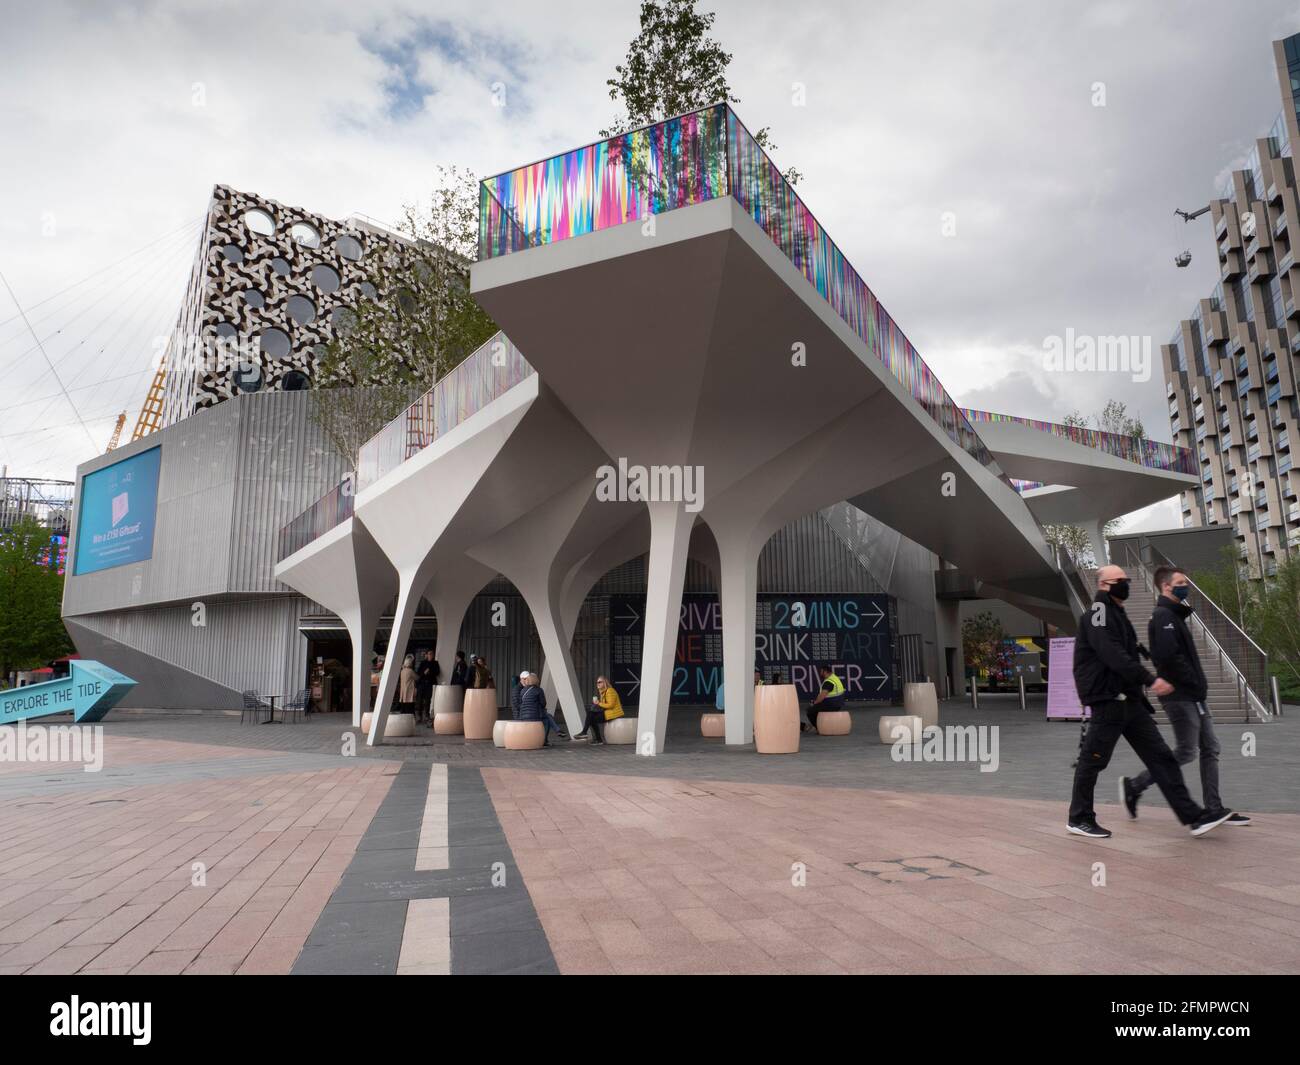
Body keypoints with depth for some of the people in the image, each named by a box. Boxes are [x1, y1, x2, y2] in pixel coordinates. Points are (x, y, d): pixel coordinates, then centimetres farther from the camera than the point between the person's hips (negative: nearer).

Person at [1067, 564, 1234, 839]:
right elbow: (1112, 654, -23)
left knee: (1161, 757, 5)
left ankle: (1194, 817, 6)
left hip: (1130, 700, 10)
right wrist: (1150, 679, -26)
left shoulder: (1116, 613, 20)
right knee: (1093, 761, -1)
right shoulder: (1099, 610, -10)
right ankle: (1079, 819, 9)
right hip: (1107, 700, -9)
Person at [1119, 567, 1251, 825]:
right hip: (1180, 696, -10)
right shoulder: (1164, 616, -15)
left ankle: (1214, 808, 14)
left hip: (1193, 697, 10)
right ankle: (1133, 786, 4)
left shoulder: (1175, 615, 18)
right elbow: (1167, 656, -26)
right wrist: (1195, 681, -16)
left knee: (1210, 749, 10)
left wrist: (1198, 684, 7)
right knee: (1186, 751, -5)